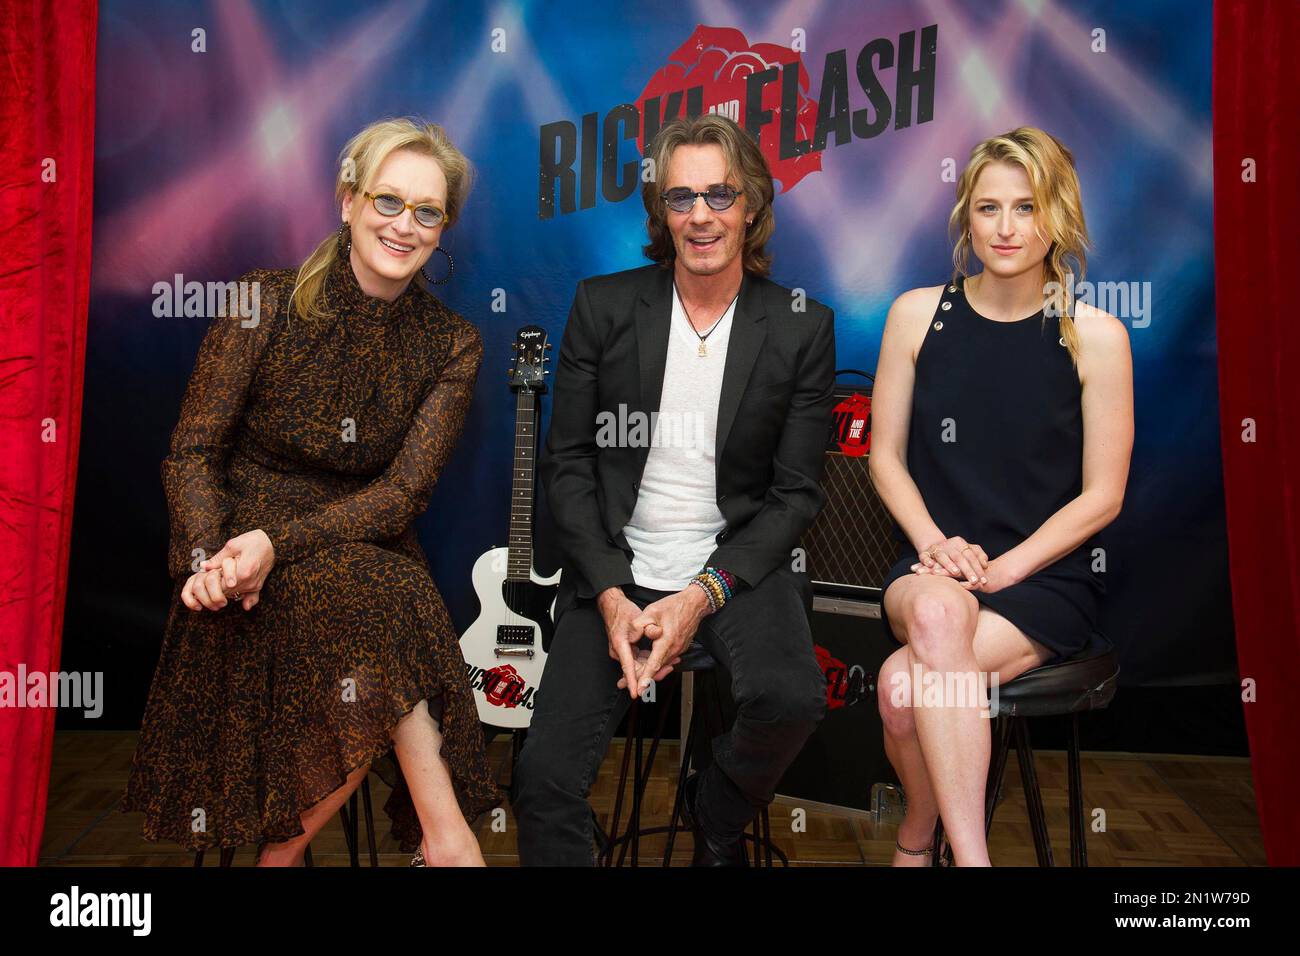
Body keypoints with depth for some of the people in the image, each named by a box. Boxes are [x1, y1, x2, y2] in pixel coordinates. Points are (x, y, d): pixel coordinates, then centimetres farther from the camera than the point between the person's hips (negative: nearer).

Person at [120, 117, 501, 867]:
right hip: (248, 573, -1)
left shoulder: (451, 346, 0)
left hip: (369, 554, 2)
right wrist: (210, 558, -21)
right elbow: (193, 451, -2)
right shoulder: (267, 305, -3)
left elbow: (404, 492, -8)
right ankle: (447, 837, -19)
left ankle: (284, 847, -5)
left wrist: (277, 542, -22)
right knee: (376, 606, -31)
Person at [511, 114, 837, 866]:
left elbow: (798, 491, -1)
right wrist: (611, 596, -11)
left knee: (791, 698, -28)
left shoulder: (803, 328, 0)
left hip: (737, 565, 0)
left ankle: (717, 817, 7)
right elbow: (568, 463, 2)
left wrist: (703, 595, -13)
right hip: (615, 571, 1)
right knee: (545, 776, -17)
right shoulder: (603, 307, 2)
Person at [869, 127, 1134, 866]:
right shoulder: (918, 314, 3)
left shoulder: (1095, 335, -3)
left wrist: (1001, 568, -13)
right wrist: (934, 543, -10)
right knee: (937, 616, -35)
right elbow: (886, 455, 7)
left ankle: (917, 837, -3)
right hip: (933, 568, 2)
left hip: (1048, 580, -1)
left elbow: (1102, 494, -1)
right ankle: (970, 854, -21)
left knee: (904, 685, -29)